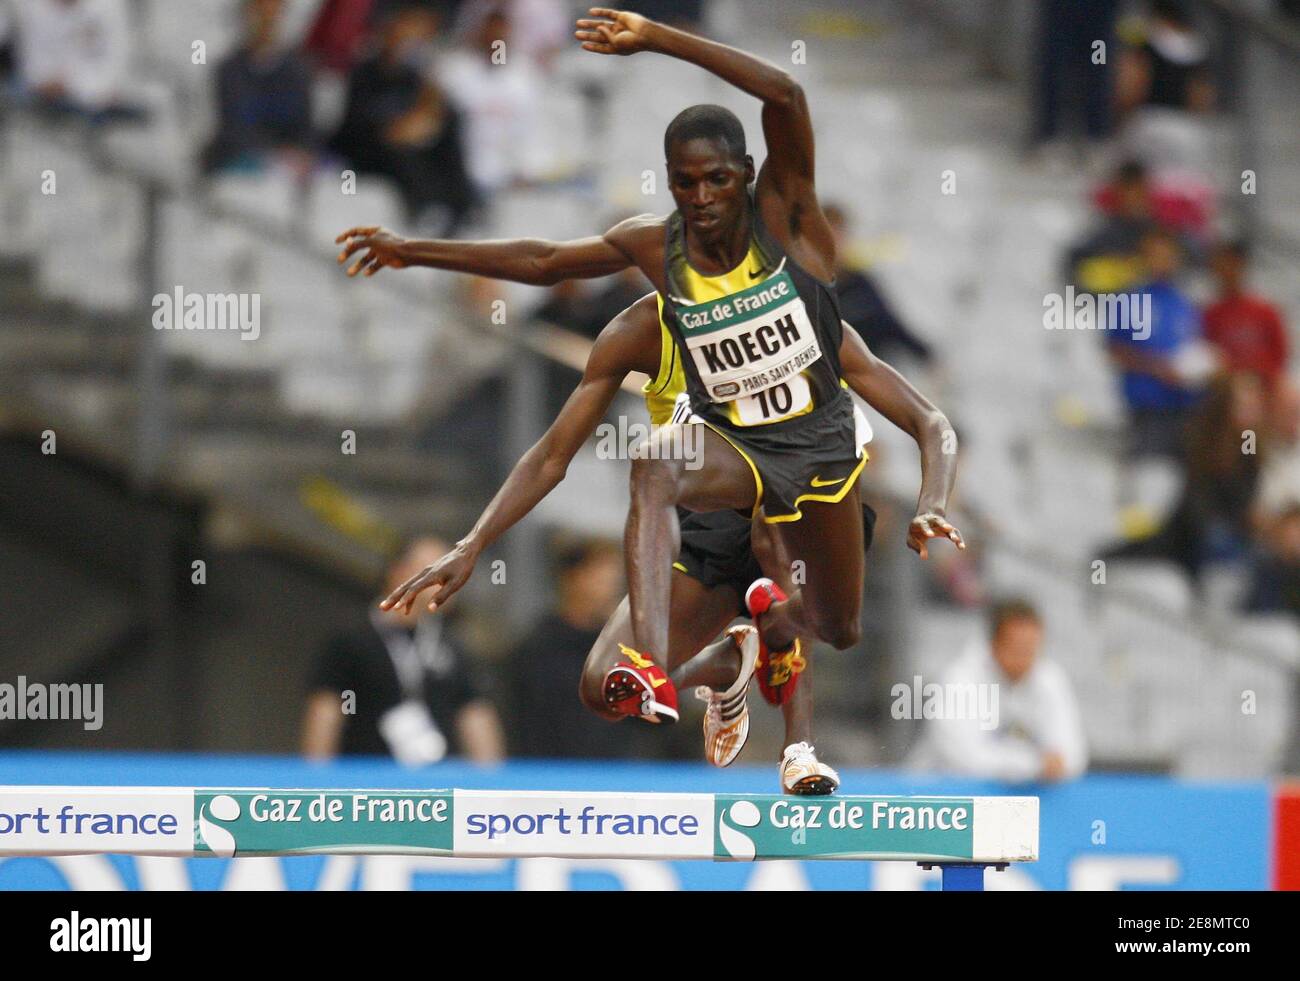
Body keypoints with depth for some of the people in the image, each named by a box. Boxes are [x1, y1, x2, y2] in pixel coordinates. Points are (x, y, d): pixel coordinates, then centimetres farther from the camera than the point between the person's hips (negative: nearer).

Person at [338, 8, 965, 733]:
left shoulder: (784, 213, -15)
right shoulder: (656, 247, -8)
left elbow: (785, 95, -32)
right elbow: (541, 262, 5)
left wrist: (655, 39, -34)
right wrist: (413, 252, 7)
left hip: (822, 442, 0)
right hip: (735, 442, 0)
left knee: (840, 634, 14)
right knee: (656, 466, -37)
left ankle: (777, 612, 56)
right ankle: (652, 678, -53)